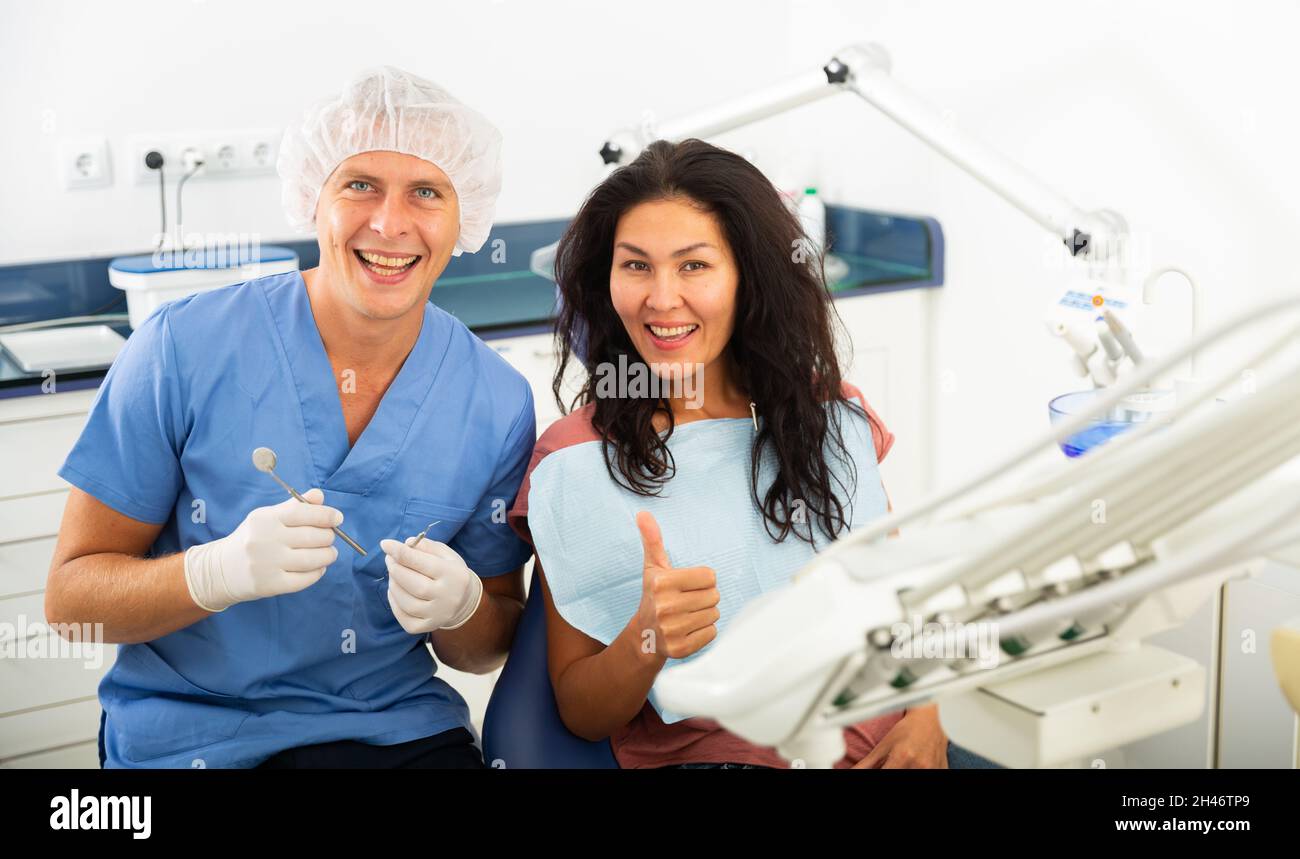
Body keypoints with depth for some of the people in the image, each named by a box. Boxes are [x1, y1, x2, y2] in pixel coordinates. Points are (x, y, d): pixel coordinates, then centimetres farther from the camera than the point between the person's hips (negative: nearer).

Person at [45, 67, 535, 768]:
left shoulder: (497, 403, -3)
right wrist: (219, 572, -25)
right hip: (188, 734, -1)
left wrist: (458, 609, -16)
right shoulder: (182, 349, -9)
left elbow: (492, 647, 8)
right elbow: (70, 597, -6)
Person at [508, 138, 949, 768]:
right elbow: (579, 714, 1)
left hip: (884, 746, 4)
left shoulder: (832, 416, 9)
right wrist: (645, 640, -20)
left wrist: (926, 713, -3)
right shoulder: (574, 465, -1)